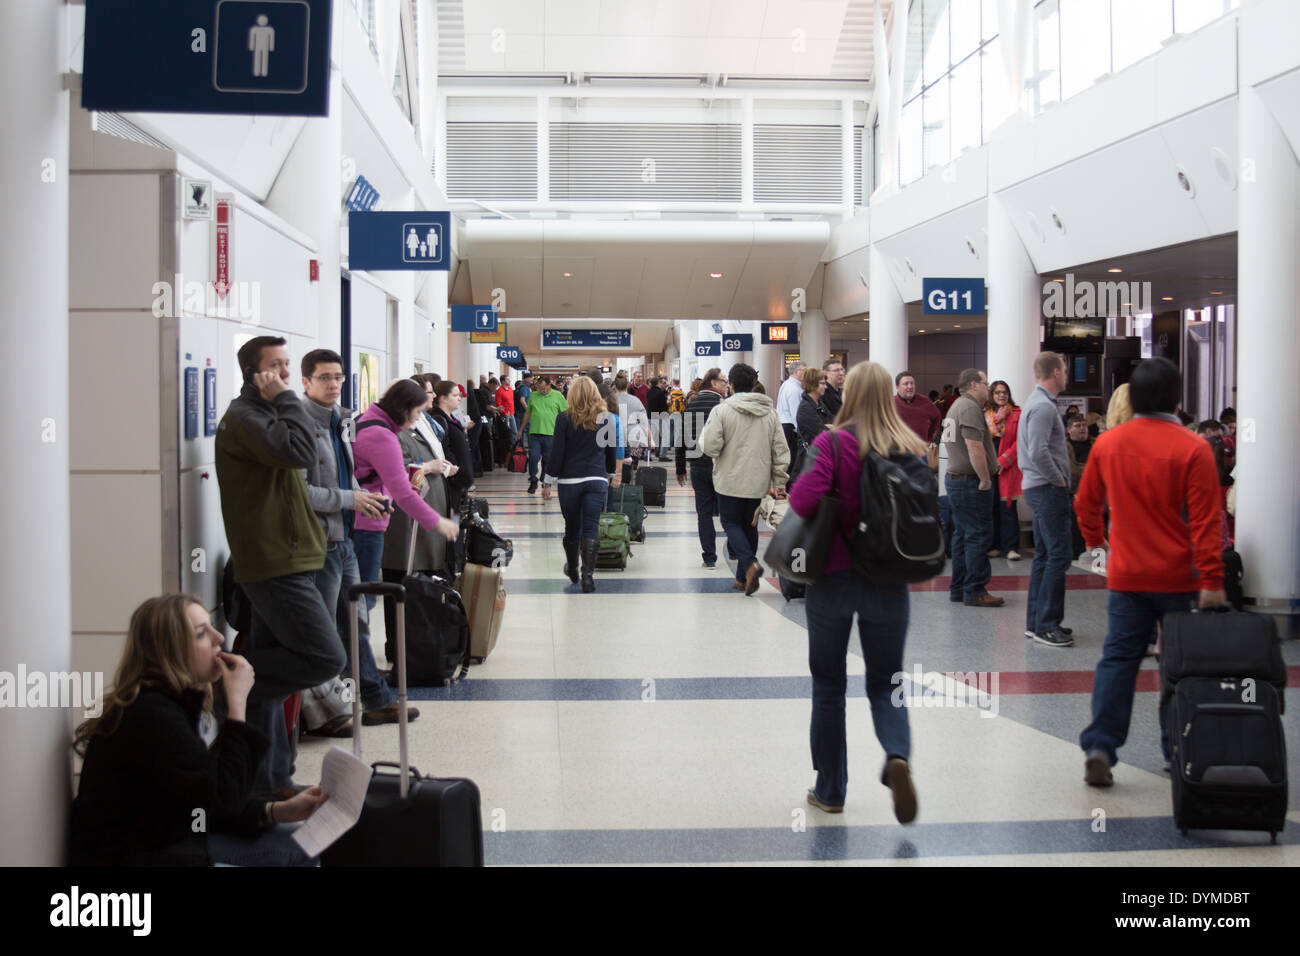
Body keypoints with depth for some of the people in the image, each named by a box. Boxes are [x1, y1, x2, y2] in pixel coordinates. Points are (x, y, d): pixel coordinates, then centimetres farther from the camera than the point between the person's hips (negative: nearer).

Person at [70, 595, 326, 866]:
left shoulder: (180, 702, 6)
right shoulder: (151, 715, -23)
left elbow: (211, 801, 6)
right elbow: (225, 799, -25)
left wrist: (279, 810, -9)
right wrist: (237, 701, -22)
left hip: (172, 841, 10)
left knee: (298, 847, 4)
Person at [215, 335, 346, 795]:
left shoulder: (263, 414, 22)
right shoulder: (243, 417, -11)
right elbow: (300, 451, -25)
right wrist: (285, 398, -15)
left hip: (281, 562, 10)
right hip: (276, 564, -10)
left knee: (268, 673, 11)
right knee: (326, 657, -14)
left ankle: (269, 778, 16)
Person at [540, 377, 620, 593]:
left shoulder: (565, 419, -4)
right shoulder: (606, 418, 4)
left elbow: (557, 453, -4)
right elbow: (612, 451, 14)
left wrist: (548, 482, 2)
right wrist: (613, 476, 28)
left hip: (569, 481, -1)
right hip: (596, 480, 1)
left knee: (572, 527, 13)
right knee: (591, 528, -3)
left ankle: (572, 570, 33)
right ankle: (588, 575, -12)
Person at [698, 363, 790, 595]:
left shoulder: (722, 411, -11)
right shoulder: (770, 412, 3)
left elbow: (710, 446, -16)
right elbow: (781, 451, 3)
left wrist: (704, 435, 7)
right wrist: (779, 484, 9)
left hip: (730, 480, -4)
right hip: (758, 482, 4)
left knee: (731, 523, 7)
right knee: (750, 525, 16)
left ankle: (749, 564, -16)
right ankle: (743, 578, 20)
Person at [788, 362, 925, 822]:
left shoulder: (832, 443, -13)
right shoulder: (912, 447, -2)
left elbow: (804, 498, -24)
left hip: (833, 576, -2)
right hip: (889, 582, 2)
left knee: (829, 685, 13)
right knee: (885, 684, 13)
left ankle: (830, 789, 21)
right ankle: (897, 755, -16)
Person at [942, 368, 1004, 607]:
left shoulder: (957, 406, 19)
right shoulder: (970, 407, -15)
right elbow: (974, 447, -23)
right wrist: (985, 480, -18)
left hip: (955, 479, 11)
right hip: (970, 482, -11)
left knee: (963, 534, 14)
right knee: (979, 536, -8)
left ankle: (958, 588, 18)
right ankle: (975, 592, -6)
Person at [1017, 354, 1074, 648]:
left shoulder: (1036, 403, 17)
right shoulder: (1043, 406, -16)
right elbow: (1038, 452, -26)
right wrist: (1059, 480, -15)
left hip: (1040, 488, 11)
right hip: (1049, 490, -11)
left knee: (1044, 556, 14)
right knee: (1058, 556, -10)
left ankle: (1035, 622, 18)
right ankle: (1045, 625, -9)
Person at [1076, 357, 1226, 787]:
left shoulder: (1106, 443, 2)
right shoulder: (1192, 449, -11)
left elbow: (1085, 503, 14)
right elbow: (1206, 521, -13)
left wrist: (1095, 539, 32)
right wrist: (1212, 581, -12)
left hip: (1125, 575, 3)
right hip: (1178, 578, -3)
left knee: (1118, 658, 6)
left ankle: (1100, 746, -3)